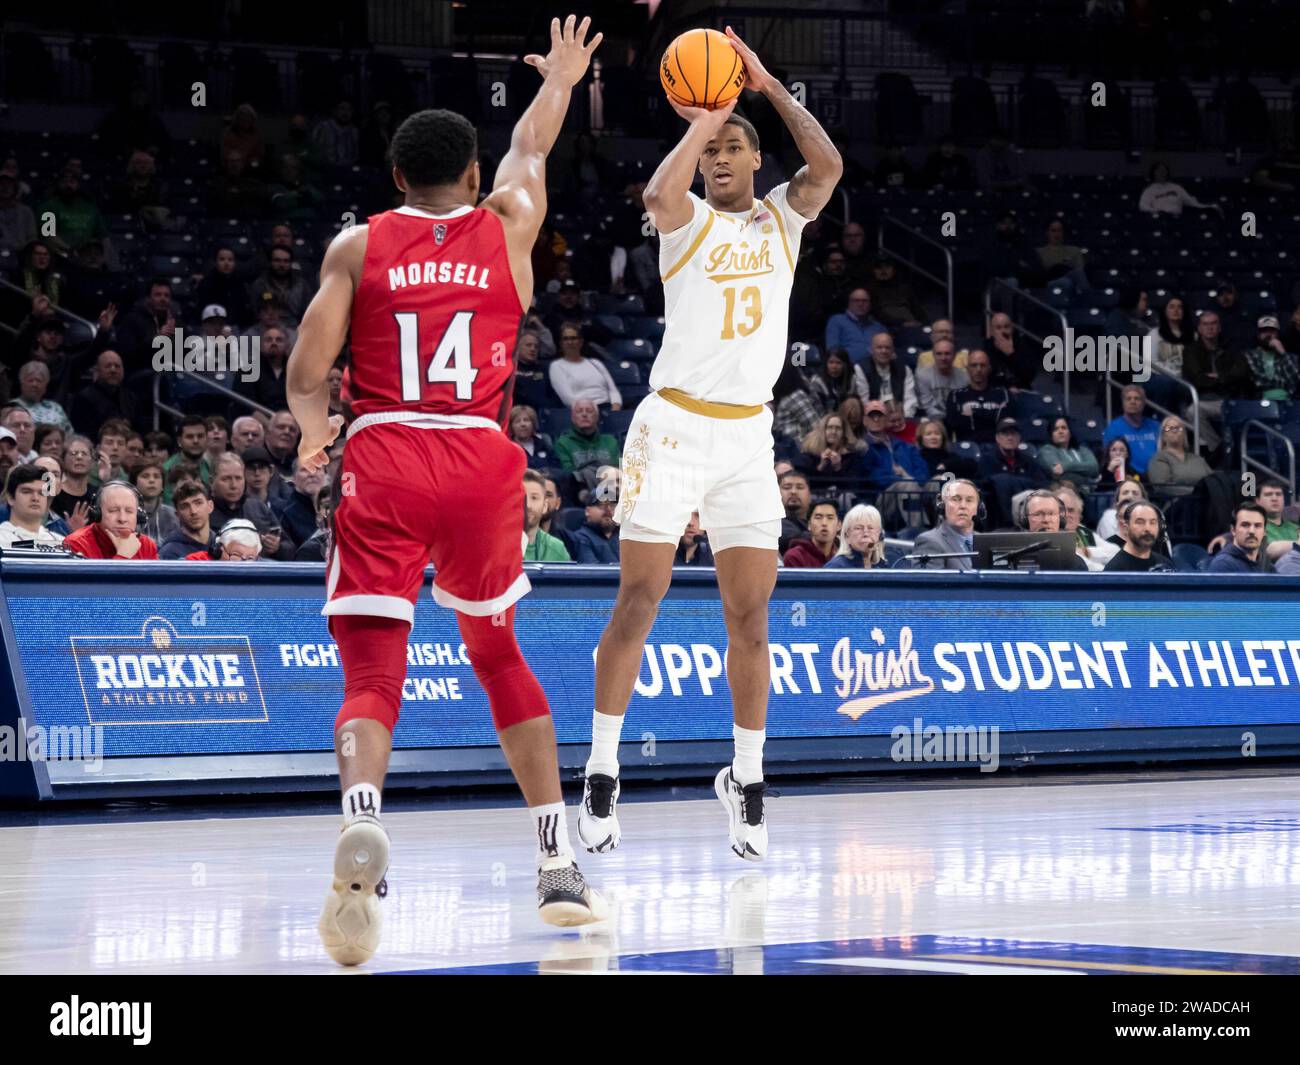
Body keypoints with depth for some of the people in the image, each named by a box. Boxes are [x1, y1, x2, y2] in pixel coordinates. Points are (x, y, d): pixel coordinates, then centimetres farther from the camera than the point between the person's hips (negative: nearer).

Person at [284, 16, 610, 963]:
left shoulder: (357, 245, 9)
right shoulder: (507, 228, 13)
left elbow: (308, 369, -2)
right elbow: (530, 152, 34)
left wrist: (312, 423, 17)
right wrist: (559, 80, 52)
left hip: (382, 459, -2)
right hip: (481, 460, 2)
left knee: (372, 674, -7)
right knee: (498, 653, 22)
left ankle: (363, 817, -39)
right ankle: (558, 863, 21)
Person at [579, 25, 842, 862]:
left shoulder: (783, 219, 10)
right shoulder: (688, 220, -1)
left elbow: (828, 166, -10)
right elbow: (658, 192, -26)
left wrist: (768, 86, -12)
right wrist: (703, 120, -15)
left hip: (748, 437, 3)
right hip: (675, 428, -3)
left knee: (751, 616, 3)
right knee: (639, 602, -5)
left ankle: (746, 780, 13)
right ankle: (603, 774, 1)